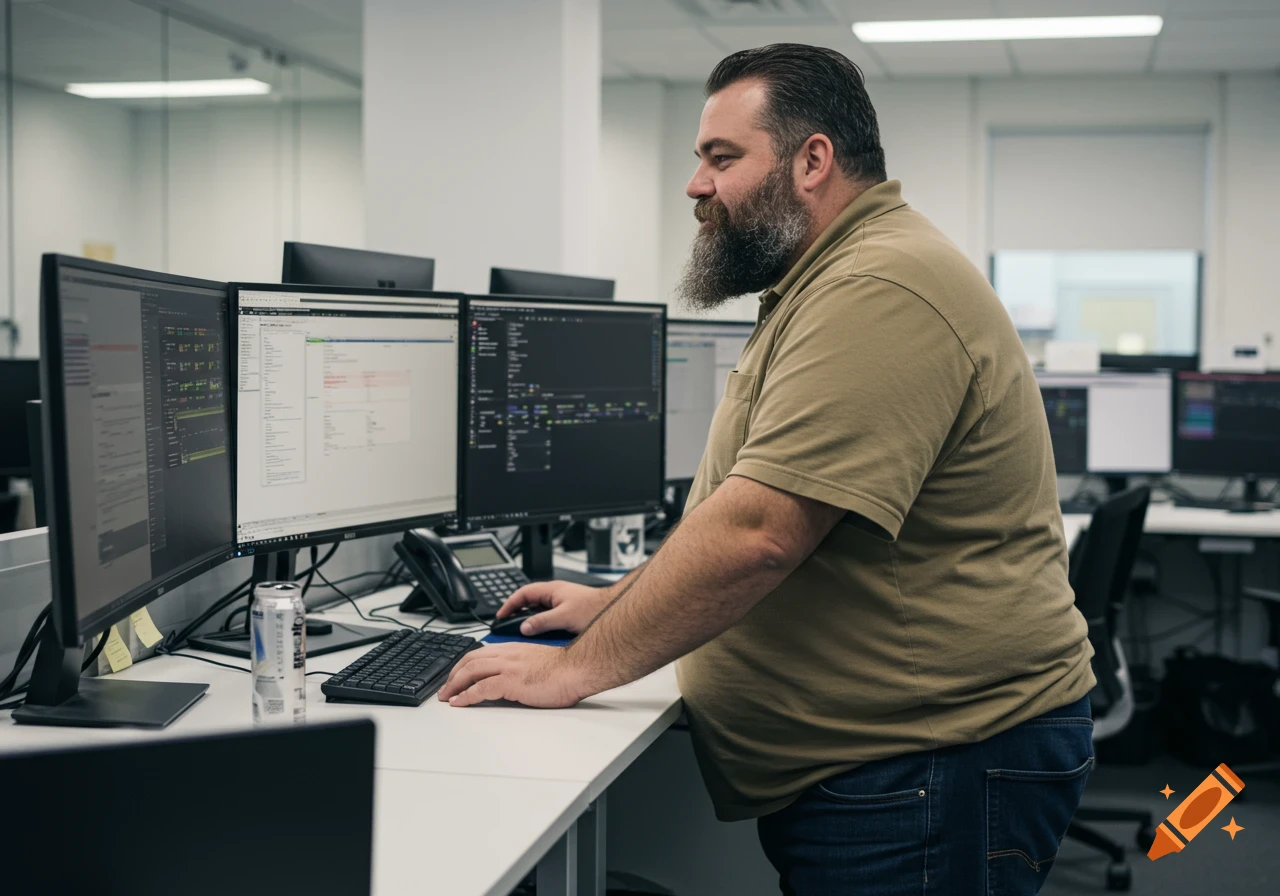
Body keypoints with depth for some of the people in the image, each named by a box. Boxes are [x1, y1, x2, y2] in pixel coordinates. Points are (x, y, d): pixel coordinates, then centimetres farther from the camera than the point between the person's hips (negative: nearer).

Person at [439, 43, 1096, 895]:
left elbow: (757, 533, -28)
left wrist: (578, 667, -19)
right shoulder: (827, 288, 15)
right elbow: (739, 510, 21)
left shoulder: (881, 293, -22)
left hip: (932, 774, -10)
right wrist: (614, 603, 13)